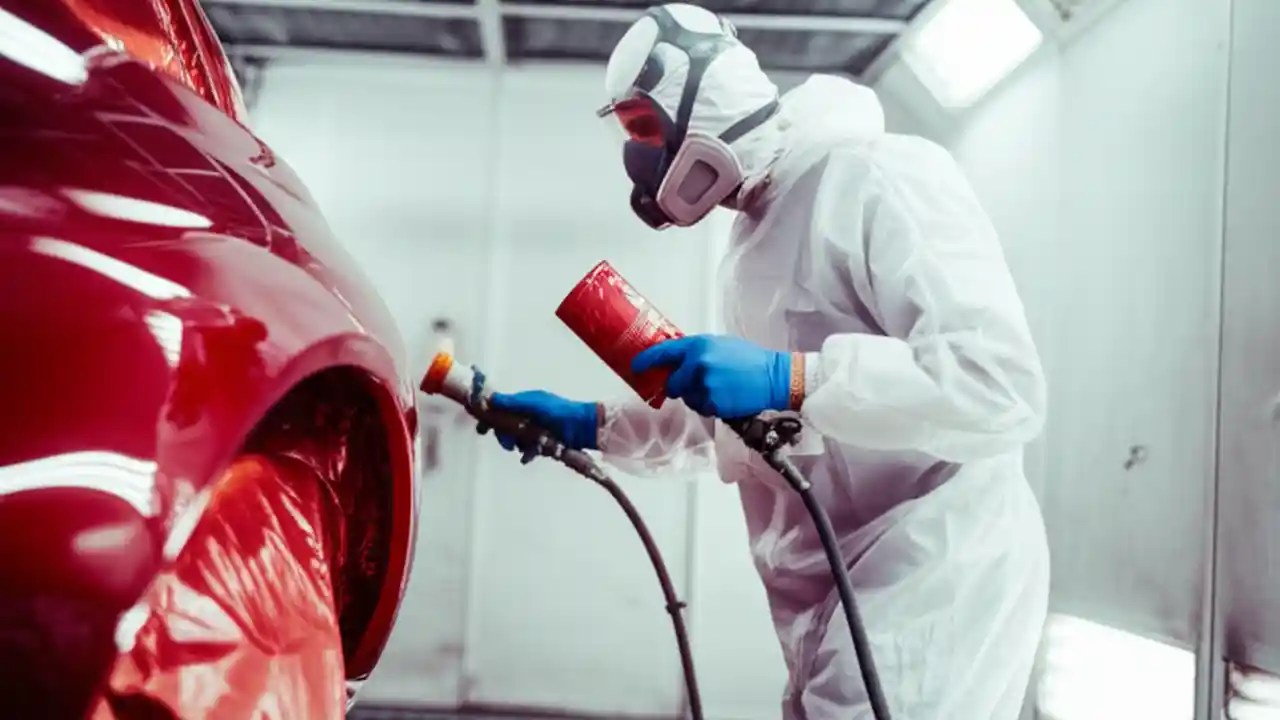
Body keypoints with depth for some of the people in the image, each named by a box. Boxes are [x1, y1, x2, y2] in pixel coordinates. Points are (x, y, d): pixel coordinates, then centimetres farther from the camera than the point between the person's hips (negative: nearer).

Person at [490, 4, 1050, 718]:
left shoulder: (879, 178, -15)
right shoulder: (757, 235, 15)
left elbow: (1003, 386, -26)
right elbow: (736, 428, 23)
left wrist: (791, 378, -30)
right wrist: (590, 426, 14)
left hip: (929, 596, -9)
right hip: (833, 604, 9)